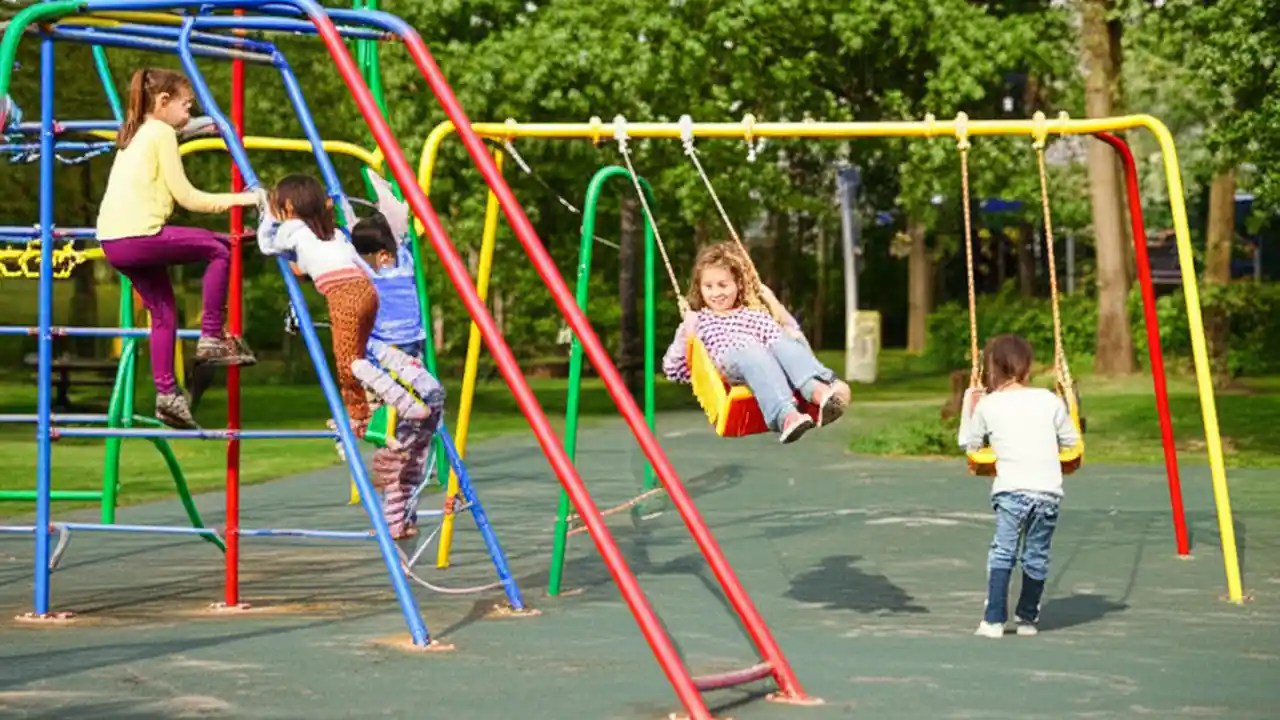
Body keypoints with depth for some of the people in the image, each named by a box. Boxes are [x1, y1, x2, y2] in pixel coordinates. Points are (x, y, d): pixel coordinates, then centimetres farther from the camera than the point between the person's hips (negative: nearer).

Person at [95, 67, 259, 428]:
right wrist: (237, 199, 1)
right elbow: (185, 196, -6)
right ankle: (211, 338, 1)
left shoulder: (135, 133, 22)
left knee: (163, 312, 16)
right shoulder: (162, 132, -3)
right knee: (219, 249, 3)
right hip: (137, 235, -9)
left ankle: (167, 394, 13)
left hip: (112, 239, 9)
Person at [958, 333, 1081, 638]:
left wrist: (968, 406, 29)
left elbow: (969, 443, 18)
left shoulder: (986, 405, 7)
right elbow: (1070, 440, 17)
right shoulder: (1049, 400, 10)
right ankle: (1028, 618, 19)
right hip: (1049, 491, 2)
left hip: (1012, 489, -2)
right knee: (1036, 557, 11)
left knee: (1002, 554, -1)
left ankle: (993, 621, -7)